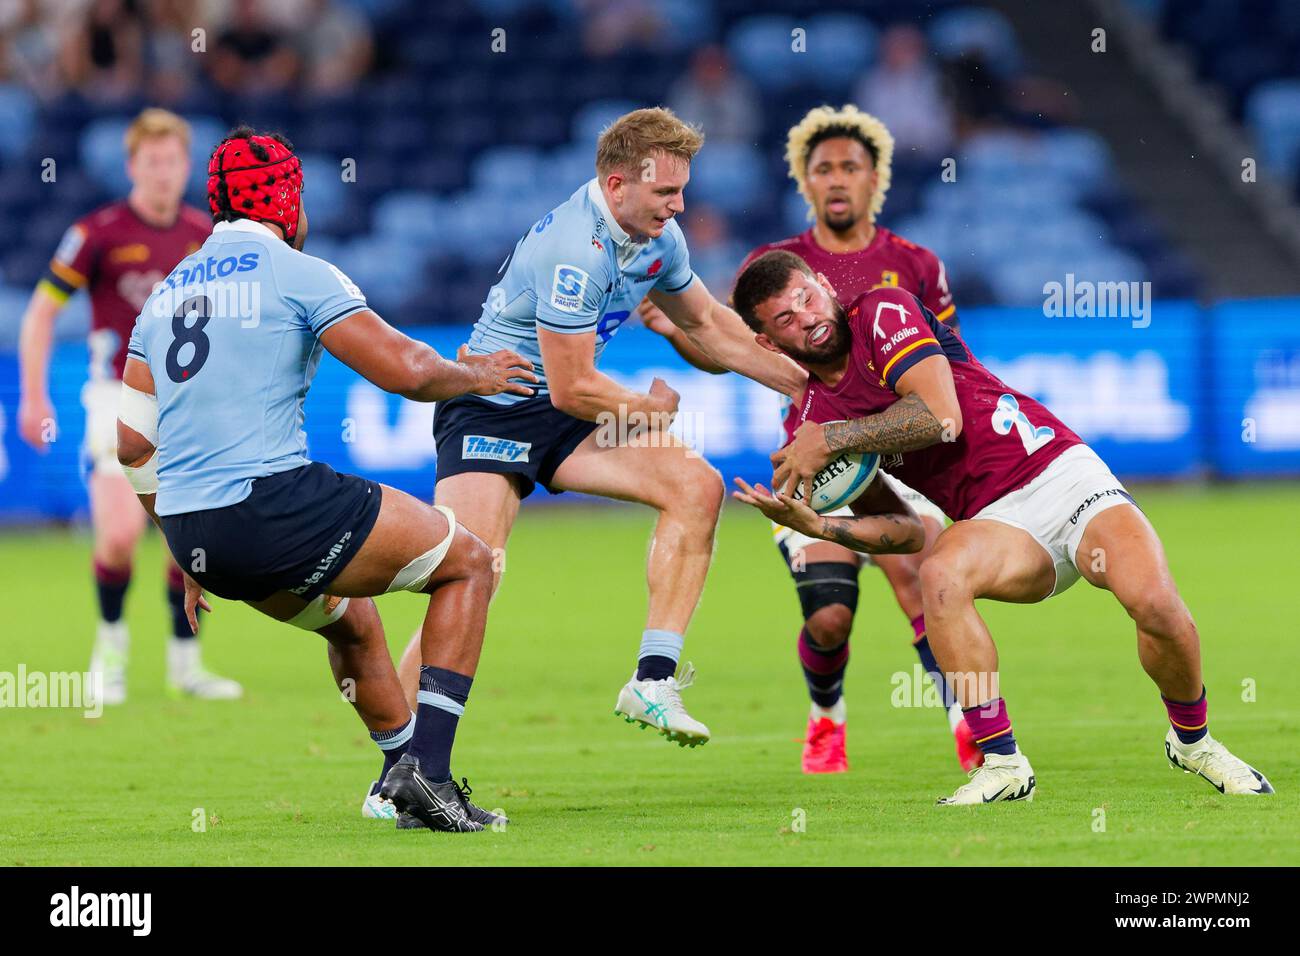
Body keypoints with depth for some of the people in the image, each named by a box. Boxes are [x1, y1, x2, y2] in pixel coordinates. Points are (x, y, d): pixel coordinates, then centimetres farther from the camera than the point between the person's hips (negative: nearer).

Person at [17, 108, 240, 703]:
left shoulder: (204, 235, 4)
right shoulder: (99, 233, -10)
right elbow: (41, 312, -5)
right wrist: (34, 397, -10)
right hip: (120, 399, -4)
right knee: (121, 534, -15)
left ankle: (185, 661, 14)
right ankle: (111, 639, 10)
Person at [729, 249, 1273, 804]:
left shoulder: (885, 311, -1)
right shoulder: (811, 419, 12)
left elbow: (941, 416, -16)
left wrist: (833, 440, -16)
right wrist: (813, 525, -6)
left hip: (1060, 471, -3)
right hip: (997, 522, 3)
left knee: (1156, 604, -28)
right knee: (939, 575, -34)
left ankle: (1192, 740, 2)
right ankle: (1002, 764, -25)